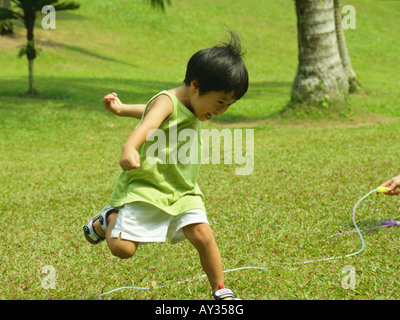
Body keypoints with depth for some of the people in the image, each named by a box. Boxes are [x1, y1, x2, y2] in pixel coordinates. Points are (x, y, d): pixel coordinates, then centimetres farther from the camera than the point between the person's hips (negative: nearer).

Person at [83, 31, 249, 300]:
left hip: (182, 192, 7)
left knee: (203, 234, -13)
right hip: (145, 187, -7)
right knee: (122, 247, -13)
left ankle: (221, 291, 3)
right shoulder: (166, 101, -18)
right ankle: (110, 218, 19)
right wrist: (129, 149, -61)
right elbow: (149, 123, -42)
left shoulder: (191, 107, 9)